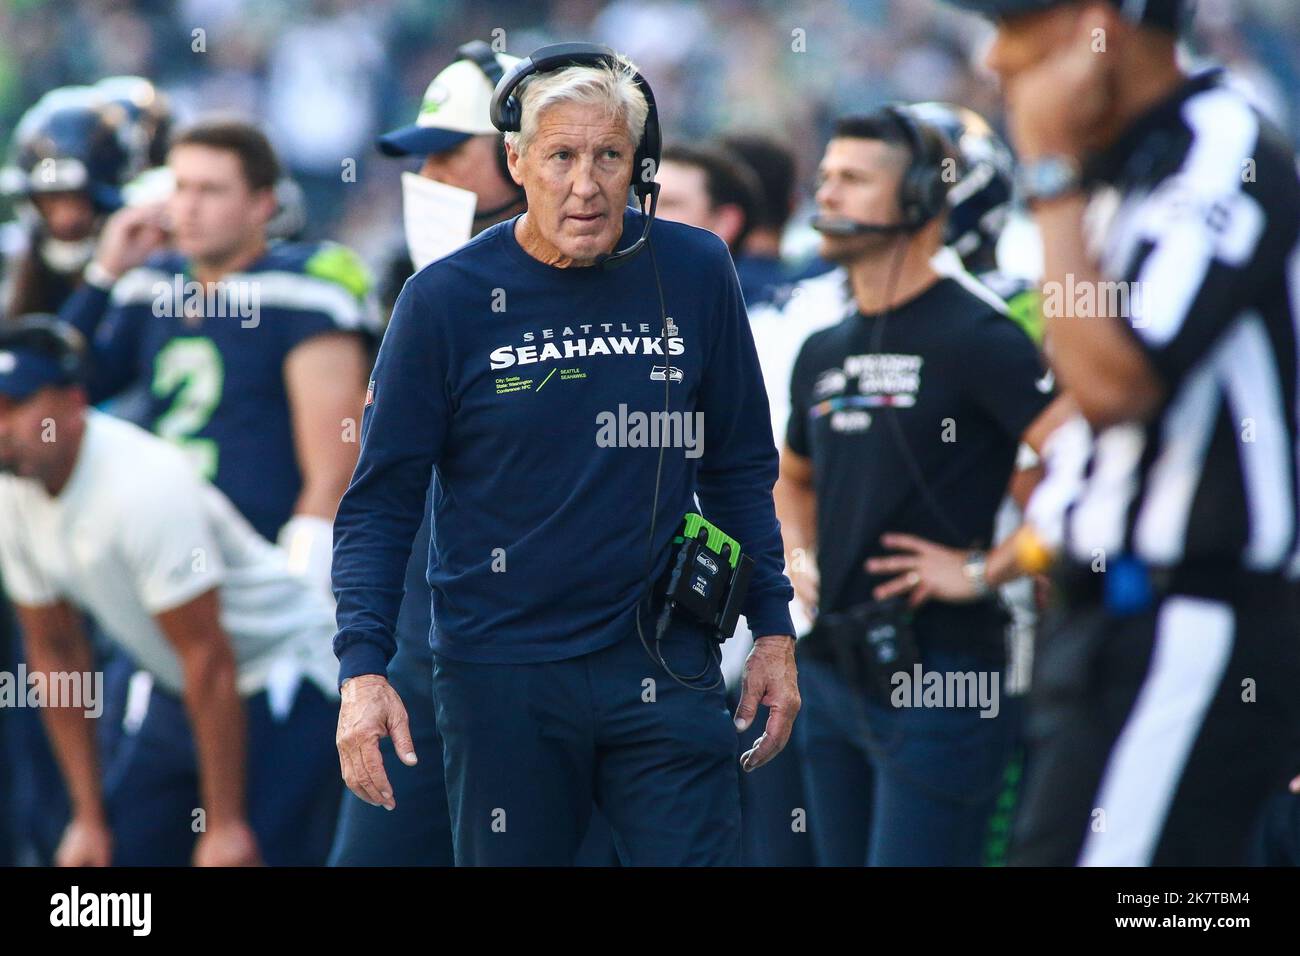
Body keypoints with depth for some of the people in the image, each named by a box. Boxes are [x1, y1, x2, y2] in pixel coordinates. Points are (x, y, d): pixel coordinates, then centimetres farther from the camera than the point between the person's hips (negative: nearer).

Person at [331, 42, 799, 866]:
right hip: (501, 670, -1)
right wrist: (363, 667, -13)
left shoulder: (694, 273, 1)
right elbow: (381, 501, -3)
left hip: (663, 667, 1)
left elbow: (740, 469, 12)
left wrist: (773, 629, 8)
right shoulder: (447, 298, -6)